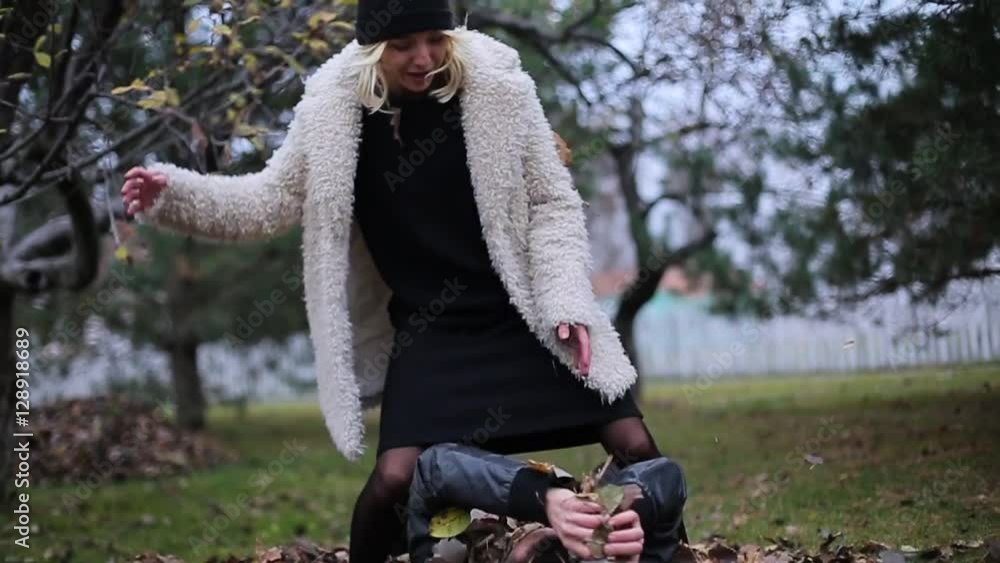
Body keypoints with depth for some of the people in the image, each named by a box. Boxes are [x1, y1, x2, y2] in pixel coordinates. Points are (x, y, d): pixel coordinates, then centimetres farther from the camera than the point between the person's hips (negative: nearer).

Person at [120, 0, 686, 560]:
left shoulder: (498, 89, -10)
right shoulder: (333, 113, -7)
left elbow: (553, 203, -4)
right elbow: (270, 201, 3)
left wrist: (568, 302, -15)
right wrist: (172, 193, -10)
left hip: (529, 317, 0)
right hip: (430, 330, 0)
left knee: (637, 450, -4)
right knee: (395, 477, -17)